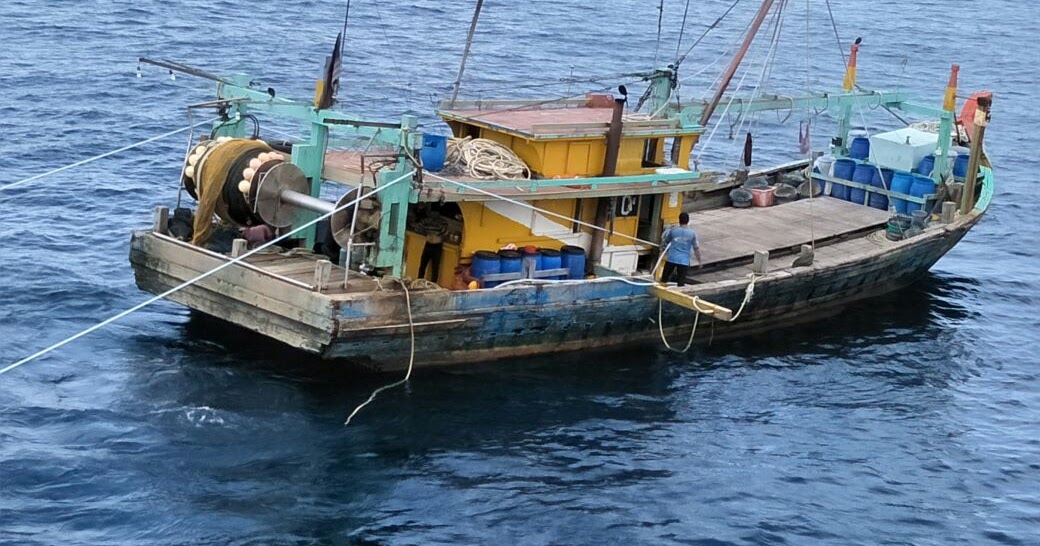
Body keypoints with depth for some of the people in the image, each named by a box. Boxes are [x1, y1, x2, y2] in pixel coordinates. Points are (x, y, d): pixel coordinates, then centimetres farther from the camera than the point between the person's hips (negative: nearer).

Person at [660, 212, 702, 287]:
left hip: (671, 259, 1)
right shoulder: (692, 233, -3)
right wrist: (699, 261, 10)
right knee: (681, 283, 1)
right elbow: (696, 248, 0)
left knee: (664, 279, 15)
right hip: (684, 261, -1)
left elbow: (664, 241, 13)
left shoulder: (673, 230, -1)